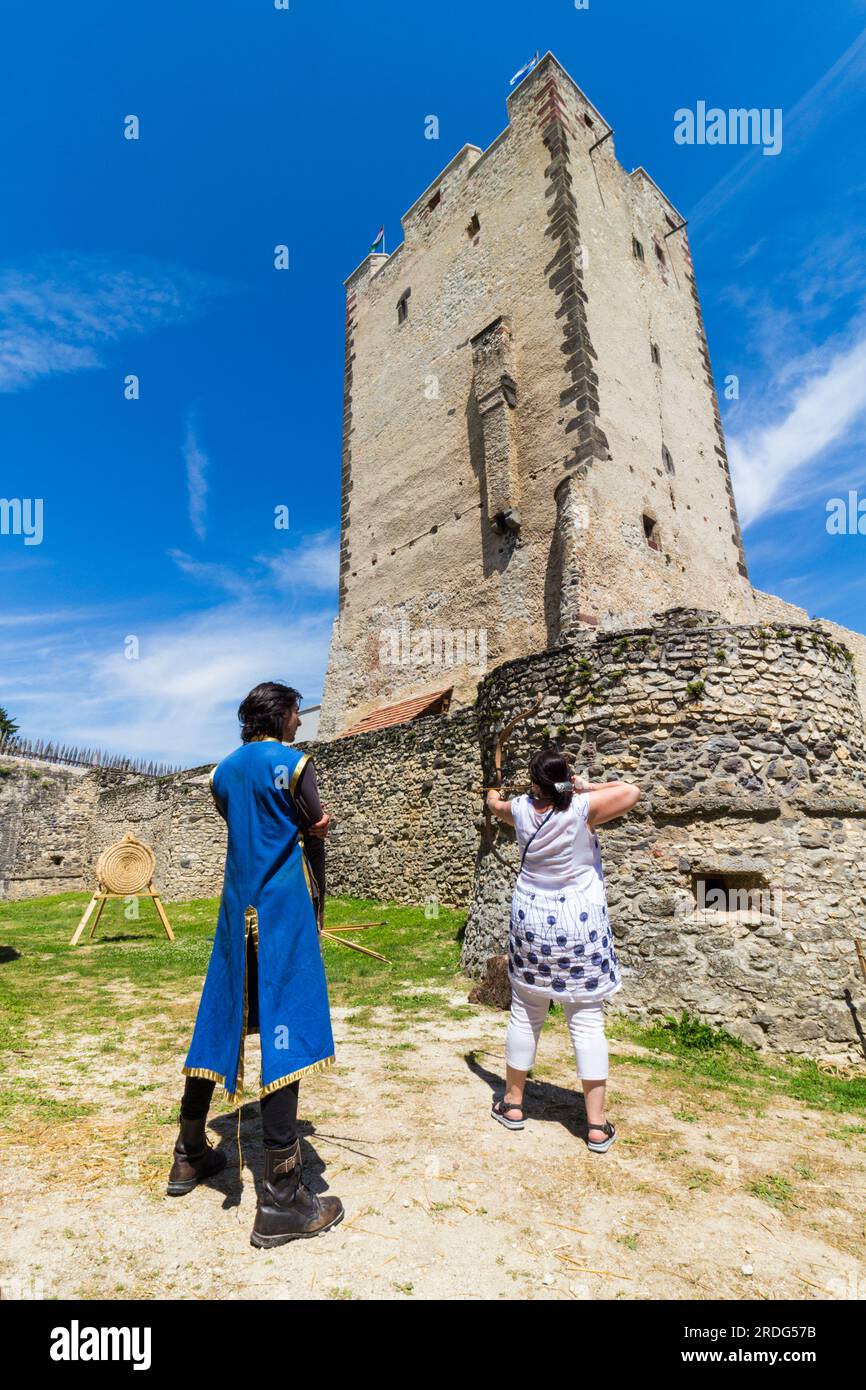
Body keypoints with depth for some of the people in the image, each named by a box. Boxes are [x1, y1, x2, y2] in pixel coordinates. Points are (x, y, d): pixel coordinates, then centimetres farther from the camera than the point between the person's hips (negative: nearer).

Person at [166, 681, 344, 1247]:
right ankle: (280, 1200, 2)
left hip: (237, 908, 7)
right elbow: (316, 837, -3)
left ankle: (190, 1155, 33)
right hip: (283, 909, -7)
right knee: (283, 1031, -5)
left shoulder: (224, 770, 12)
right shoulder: (293, 763, -8)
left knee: (221, 1021, 17)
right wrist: (316, 909, 9)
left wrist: (305, 823, 6)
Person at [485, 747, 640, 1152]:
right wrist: (586, 787, 1)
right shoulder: (582, 808, -16)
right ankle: (597, 1124, 14)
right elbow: (631, 792, -5)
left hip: (531, 921, 3)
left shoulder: (521, 809, -5)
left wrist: (494, 799, 43)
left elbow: (499, 808, 20)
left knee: (525, 1014, 16)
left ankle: (513, 1103, 30)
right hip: (580, 925, -3)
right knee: (587, 1021, 7)